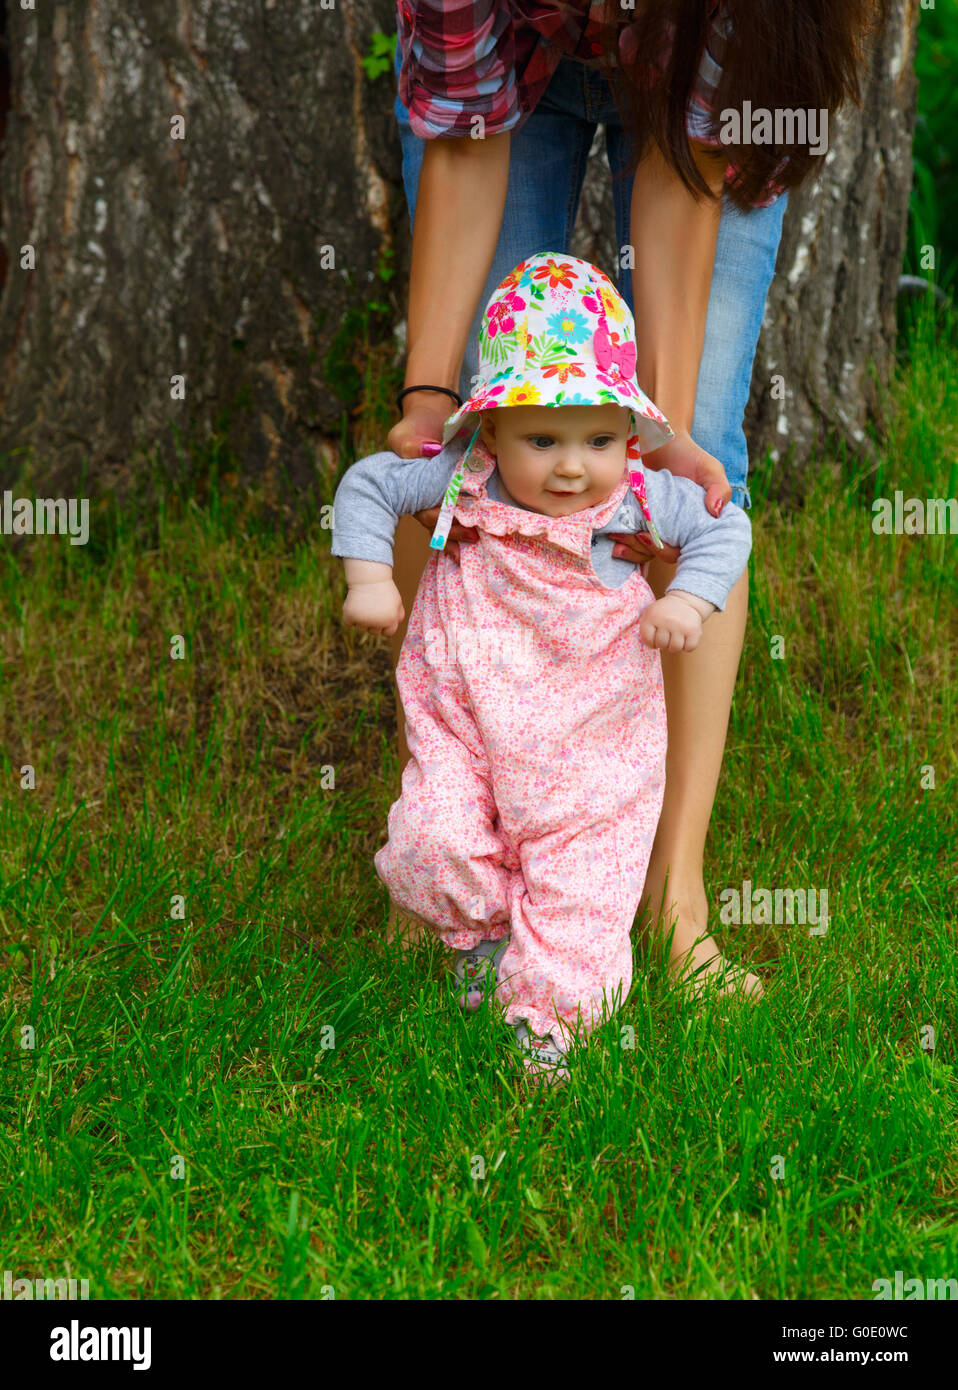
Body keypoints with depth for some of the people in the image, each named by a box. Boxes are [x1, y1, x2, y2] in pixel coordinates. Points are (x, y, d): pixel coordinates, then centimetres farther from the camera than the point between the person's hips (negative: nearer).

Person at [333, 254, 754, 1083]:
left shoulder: (638, 498, -11)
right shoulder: (461, 483, -11)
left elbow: (725, 527, 2)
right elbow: (368, 484, 3)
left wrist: (688, 601, -13)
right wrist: (370, 577, -7)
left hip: (592, 742, 0)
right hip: (466, 722, 0)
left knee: (581, 888, -5)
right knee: (432, 845, -15)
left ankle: (544, 1008, 13)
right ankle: (482, 930, 16)